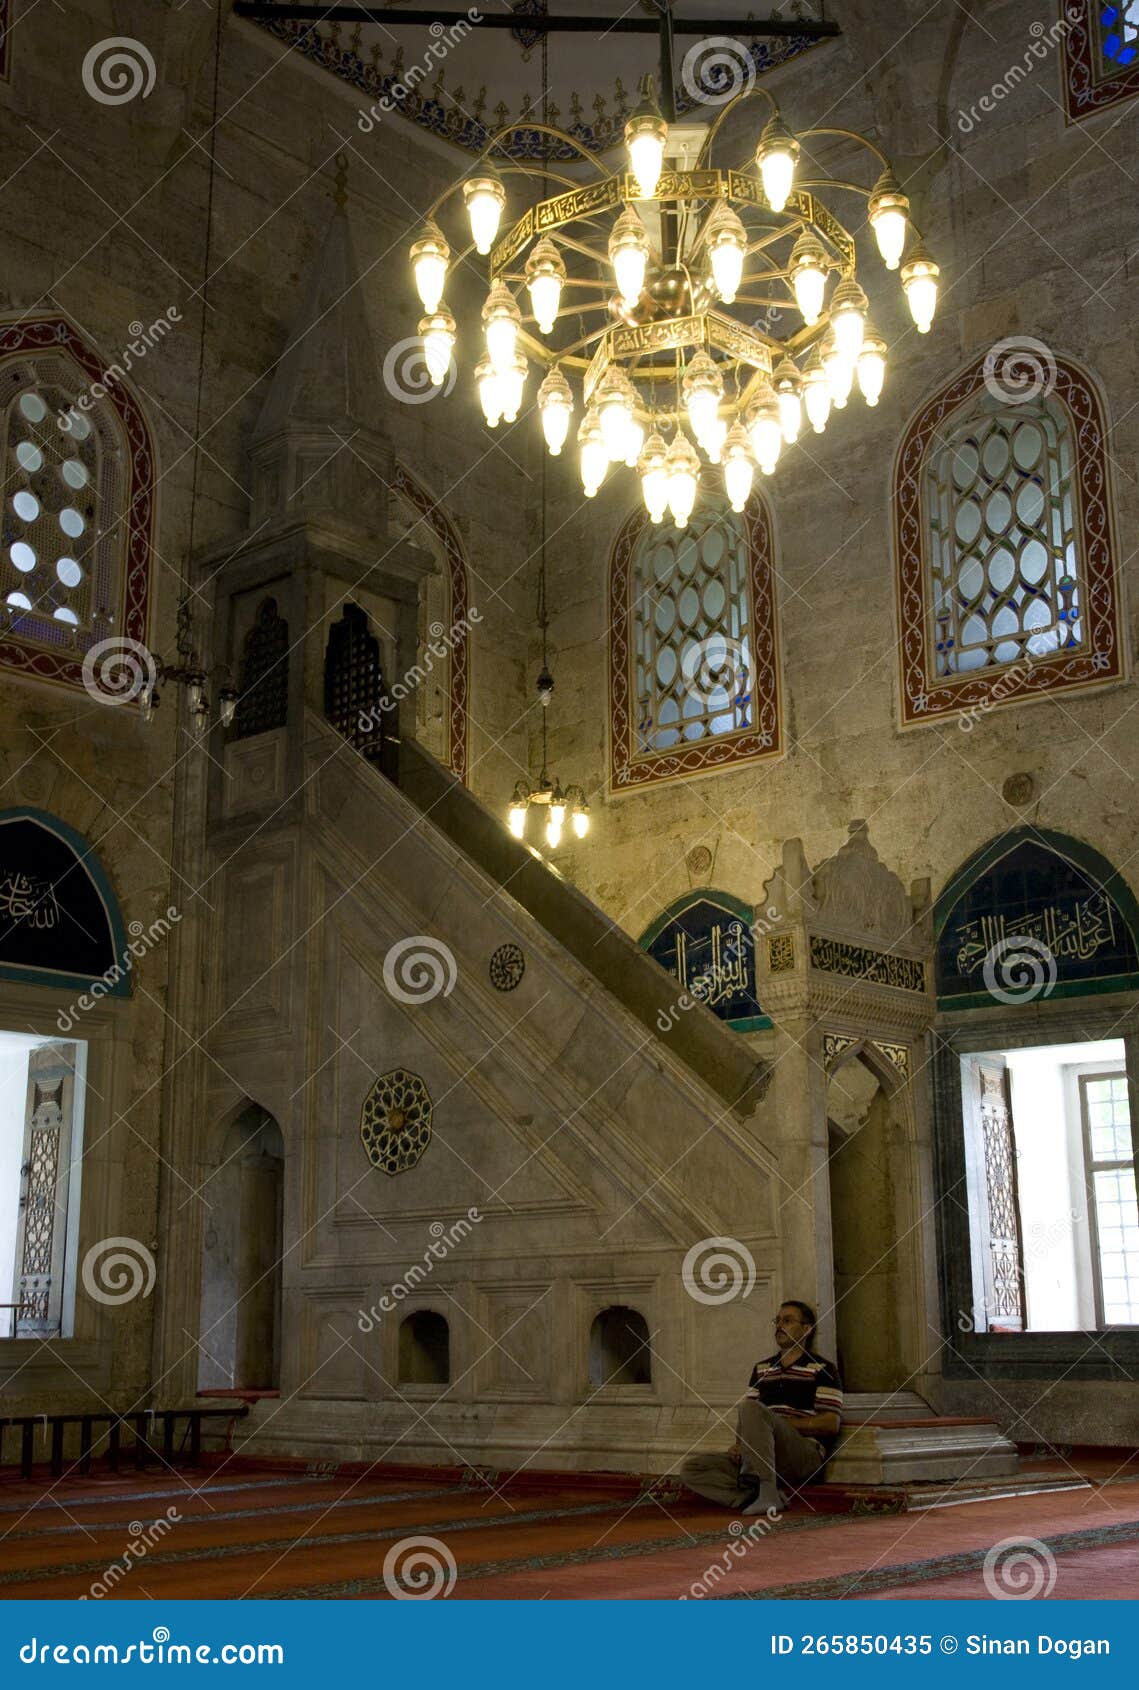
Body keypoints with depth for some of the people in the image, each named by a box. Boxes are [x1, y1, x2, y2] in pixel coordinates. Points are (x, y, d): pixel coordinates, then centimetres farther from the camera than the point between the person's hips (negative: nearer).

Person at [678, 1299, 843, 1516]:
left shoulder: (822, 1369, 5)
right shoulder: (762, 1369, 24)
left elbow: (831, 1424, -5)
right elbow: (744, 1416, 21)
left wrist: (779, 1422, -9)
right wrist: (738, 1445, -1)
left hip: (806, 1455, -6)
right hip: (760, 1458, 6)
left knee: (752, 1409, -32)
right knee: (690, 1468, -14)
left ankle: (767, 1491, -33)